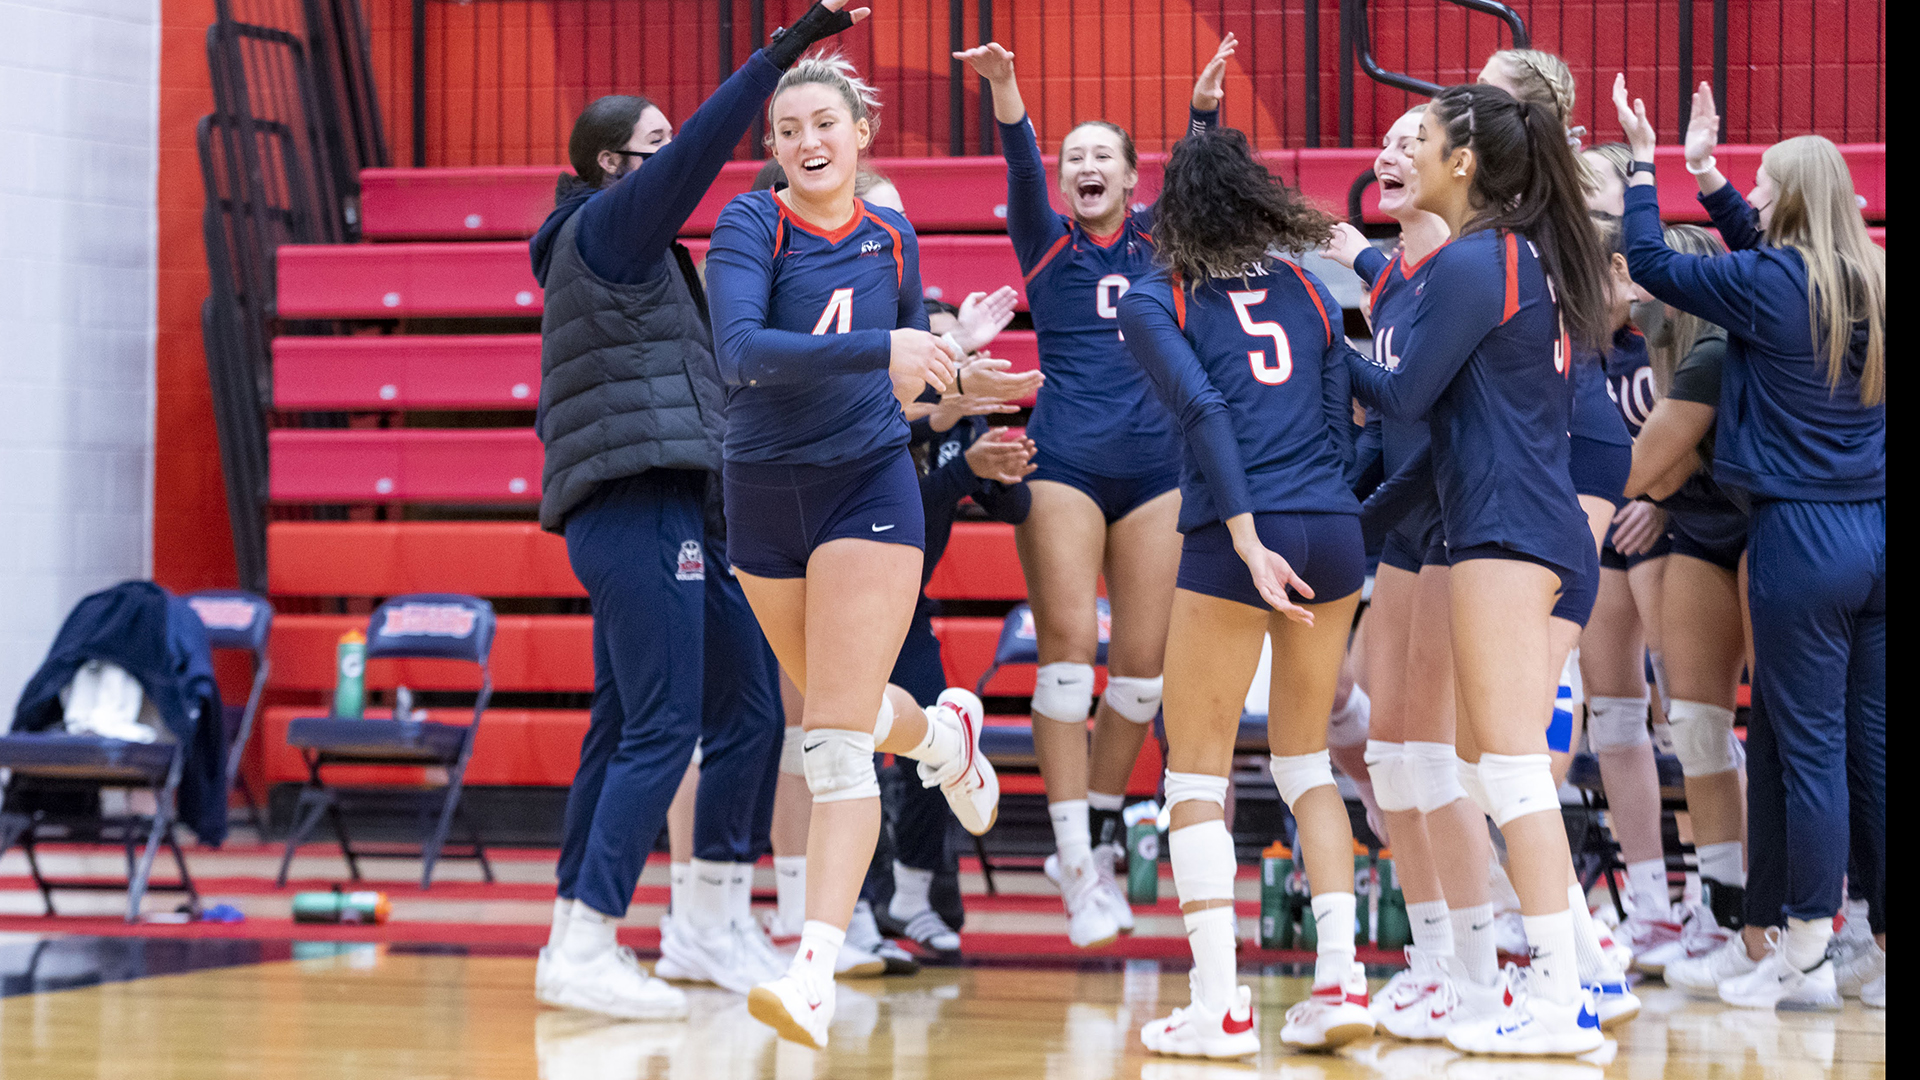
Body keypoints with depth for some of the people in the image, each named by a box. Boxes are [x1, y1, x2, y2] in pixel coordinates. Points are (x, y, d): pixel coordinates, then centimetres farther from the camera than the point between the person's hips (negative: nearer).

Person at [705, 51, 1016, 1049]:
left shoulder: (891, 239, 2)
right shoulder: (750, 227, -9)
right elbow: (739, 349, -27)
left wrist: (955, 345, -2)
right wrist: (874, 348, -35)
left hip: (869, 485, -1)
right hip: (765, 494, 1)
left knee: (836, 745, -12)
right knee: (837, 703, 22)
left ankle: (814, 974, -19)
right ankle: (945, 735, 57)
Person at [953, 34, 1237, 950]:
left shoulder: (1160, 241, 13)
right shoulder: (1046, 242, 7)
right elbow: (1021, 164, -9)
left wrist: (1207, 100, -20)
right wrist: (1003, 86, -26)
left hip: (1156, 469, 3)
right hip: (1064, 467, -2)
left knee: (1143, 663, 1)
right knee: (1069, 649, -12)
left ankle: (1100, 836, 17)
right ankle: (1075, 858, -11)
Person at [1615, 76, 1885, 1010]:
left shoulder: (1767, 286, -10)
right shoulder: (1868, 285, 9)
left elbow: (1651, 263, 1)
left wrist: (1645, 161, 13)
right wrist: (1705, 173, 32)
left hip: (1801, 537, -6)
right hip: (1874, 533, 6)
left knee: (1807, 744, -3)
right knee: (1870, 744, 7)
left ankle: (1804, 956, 0)